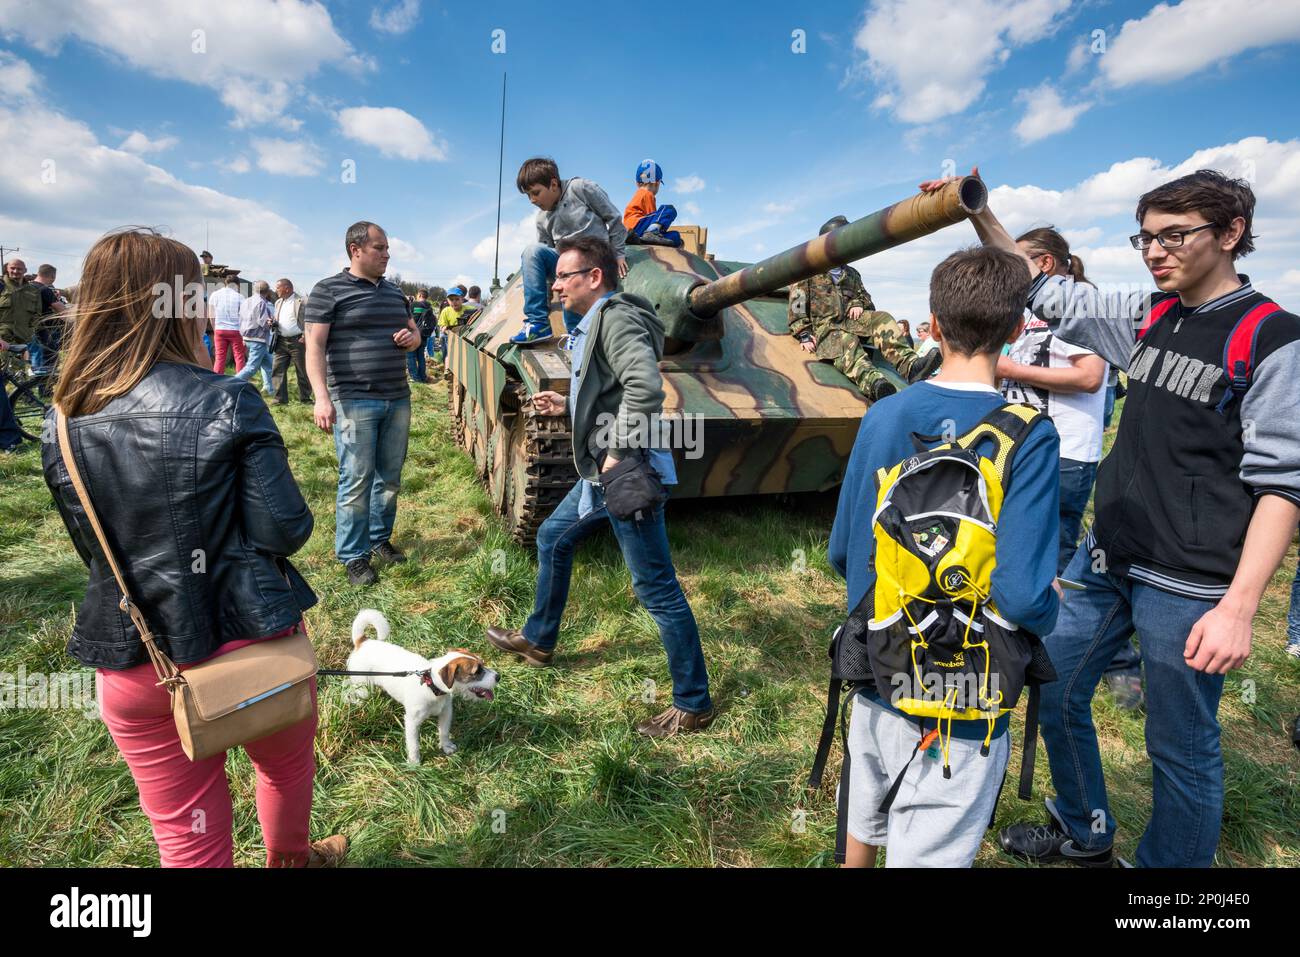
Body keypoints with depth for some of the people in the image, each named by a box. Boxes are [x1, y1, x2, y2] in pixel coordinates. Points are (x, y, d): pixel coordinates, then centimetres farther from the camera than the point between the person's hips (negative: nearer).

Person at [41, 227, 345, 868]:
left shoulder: (63, 422, -2)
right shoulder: (227, 403, -17)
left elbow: (92, 546, 8)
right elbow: (284, 529, -18)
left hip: (131, 660, 3)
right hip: (247, 639, -3)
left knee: (186, 835, 17)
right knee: (287, 765, 27)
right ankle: (288, 860, 53)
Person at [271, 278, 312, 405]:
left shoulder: (301, 301, -6)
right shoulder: (278, 302, 17)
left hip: (297, 341, -6)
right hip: (281, 341, 7)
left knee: (302, 371, 2)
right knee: (277, 370, 0)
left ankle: (305, 398, 14)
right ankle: (280, 399, 4)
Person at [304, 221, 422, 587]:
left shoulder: (394, 293, 15)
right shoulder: (328, 291, -3)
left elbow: (415, 333, 27)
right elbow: (314, 347, -9)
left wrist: (411, 337, 2)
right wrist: (321, 397, -20)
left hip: (398, 400, 6)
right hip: (354, 402, -6)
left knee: (390, 477, 12)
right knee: (357, 481, -2)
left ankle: (380, 538, 28)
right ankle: (354, 556, 9)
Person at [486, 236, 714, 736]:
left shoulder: (616, 317, -15)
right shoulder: (594, 323, 16)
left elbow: (645, 387, -31)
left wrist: (618, 452, -25)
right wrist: (566, 406, 18)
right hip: (601, 472, 11)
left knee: (657, 590, -4)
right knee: (552, 538, 24)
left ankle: (693, 704, 10)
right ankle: (538, 639, 45)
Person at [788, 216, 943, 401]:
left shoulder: (851, 274, 26)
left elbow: (865, 297, 33)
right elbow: (797, 306, -1)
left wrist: (858, 304, 6)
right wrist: (804, 335, -13)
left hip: (849, 322, 6)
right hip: (822, 327, -6)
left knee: (881, 319, -23)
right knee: (847, 342, -38)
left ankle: (910, 365, -43)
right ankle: (873, 383, -69)